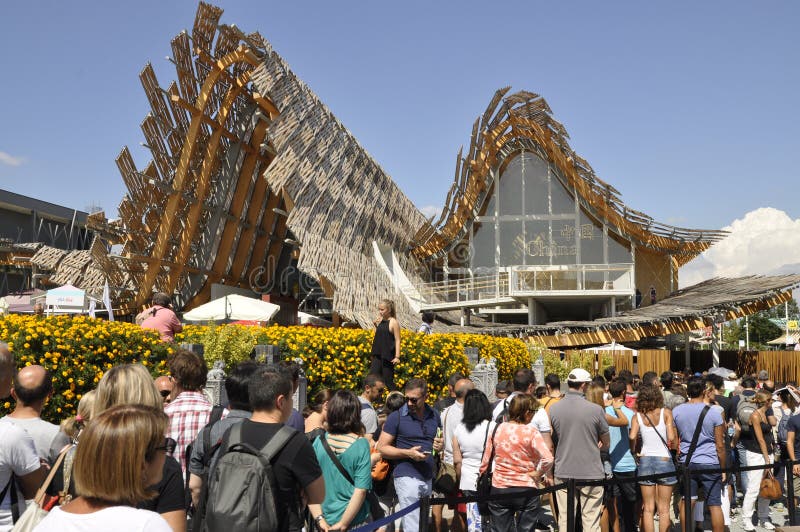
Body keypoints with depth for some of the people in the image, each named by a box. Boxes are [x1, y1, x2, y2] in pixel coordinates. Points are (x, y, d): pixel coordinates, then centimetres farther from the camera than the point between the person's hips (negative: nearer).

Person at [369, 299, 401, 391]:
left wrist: (397, 357, -17)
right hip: (378, 354, 7)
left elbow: (397, 340, -12)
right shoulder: (380, 321, 9)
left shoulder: (393, 322, -11)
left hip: (388, 355, -7)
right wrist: (376, 325, 3)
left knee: (388, 380, 0)